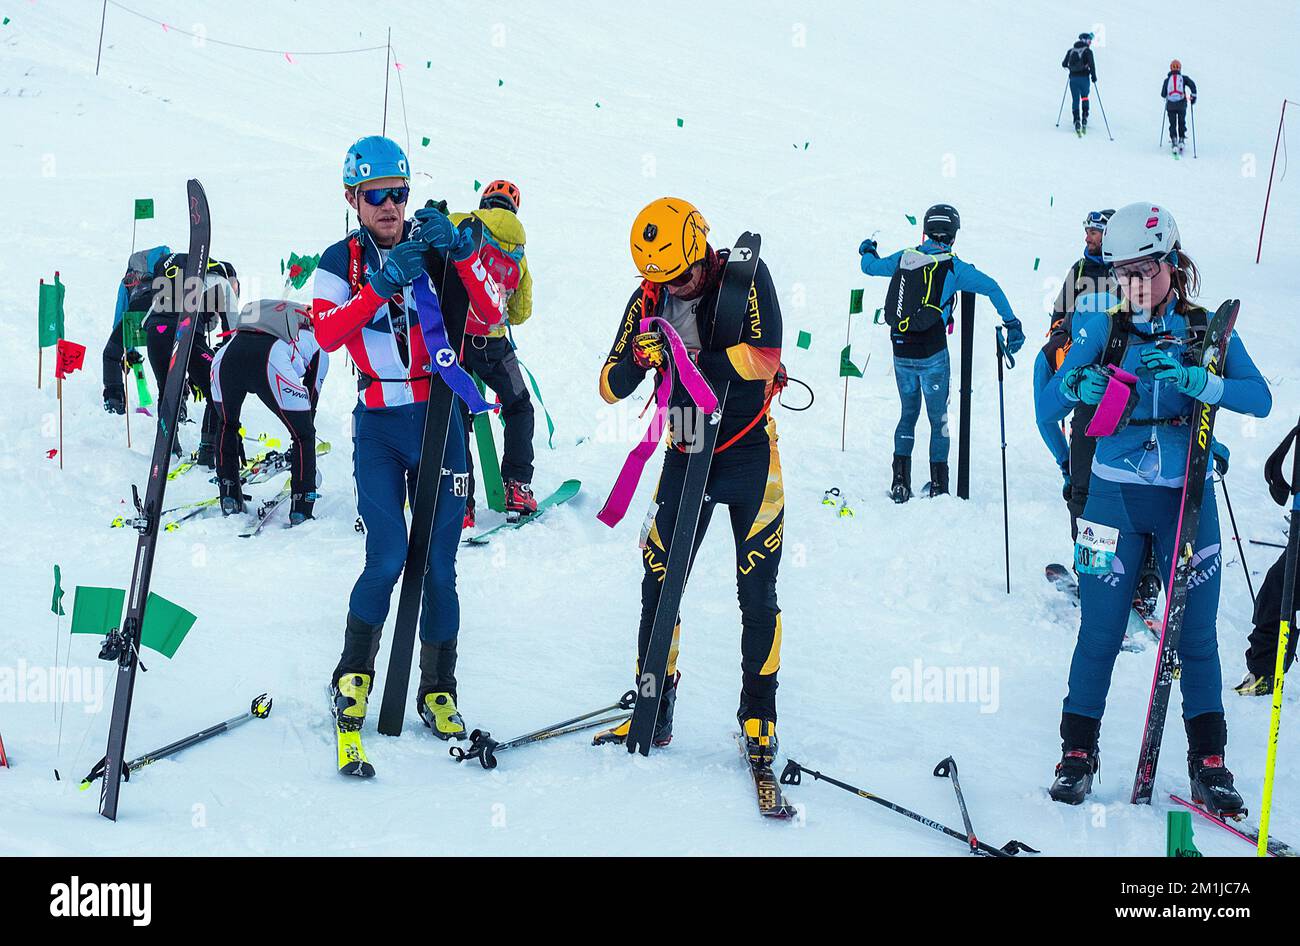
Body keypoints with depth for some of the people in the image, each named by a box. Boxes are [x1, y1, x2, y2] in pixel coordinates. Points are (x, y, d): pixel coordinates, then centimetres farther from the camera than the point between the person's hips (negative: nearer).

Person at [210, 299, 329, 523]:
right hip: (272, 362, -4)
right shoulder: (318, 342, 34)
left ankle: (229, 498, 32)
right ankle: (301, 511, 14)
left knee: (226, 425, 33)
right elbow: (311, 397, 34)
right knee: (304, 435, 18)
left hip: (226, 355, 4)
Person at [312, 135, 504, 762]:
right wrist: (382, 283, -26)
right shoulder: (341, 261, 4)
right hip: (378, 425, -1)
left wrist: (459, 252, -24)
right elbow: (325, 333, -15)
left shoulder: (434, 246, 3)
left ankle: (437, 692, 14)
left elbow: (491, 312, -10)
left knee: (437, 565, 0)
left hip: (439, 418, 1)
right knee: (387, 557, -13)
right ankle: (352, 679, 7)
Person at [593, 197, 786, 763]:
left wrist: (687, 360, -30)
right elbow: (612, 388, -5)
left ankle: (758, 716, 12)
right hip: (686, 456, 3)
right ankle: (654, 708, 14)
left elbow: (765, 356, -22)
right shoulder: (649, 299, -2)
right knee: (659, 586, 2)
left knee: (756, 593, 1)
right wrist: (638, 356, -27)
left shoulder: (745, 276, -10)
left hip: (749, 455, -3)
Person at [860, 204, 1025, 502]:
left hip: (901, 352, 4)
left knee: (908, 413, 18)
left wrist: (867, 251, 47)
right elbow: (991, 288, -14)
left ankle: (900, 483, 11)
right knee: (938, 419, 8)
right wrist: (1012, 323, -6)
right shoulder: (952, 266, -6)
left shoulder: (904, 258, 6)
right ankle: (938, 486, 6)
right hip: (932, 354, -4)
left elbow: (870, 266, 24)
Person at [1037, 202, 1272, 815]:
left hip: (1188, 499, 1)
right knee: (1100, 631, 0)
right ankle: (1078, 753, 12)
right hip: (1115, 496, 0)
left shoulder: (1206, 329, 0)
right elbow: (1047, 409, -2)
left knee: (1196, 632, 3)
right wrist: (1078, 386, -25)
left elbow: (1259, 398, -12)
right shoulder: (1103, 329, -1)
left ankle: (1208, 763, 13)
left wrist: (1196, 381, -28)